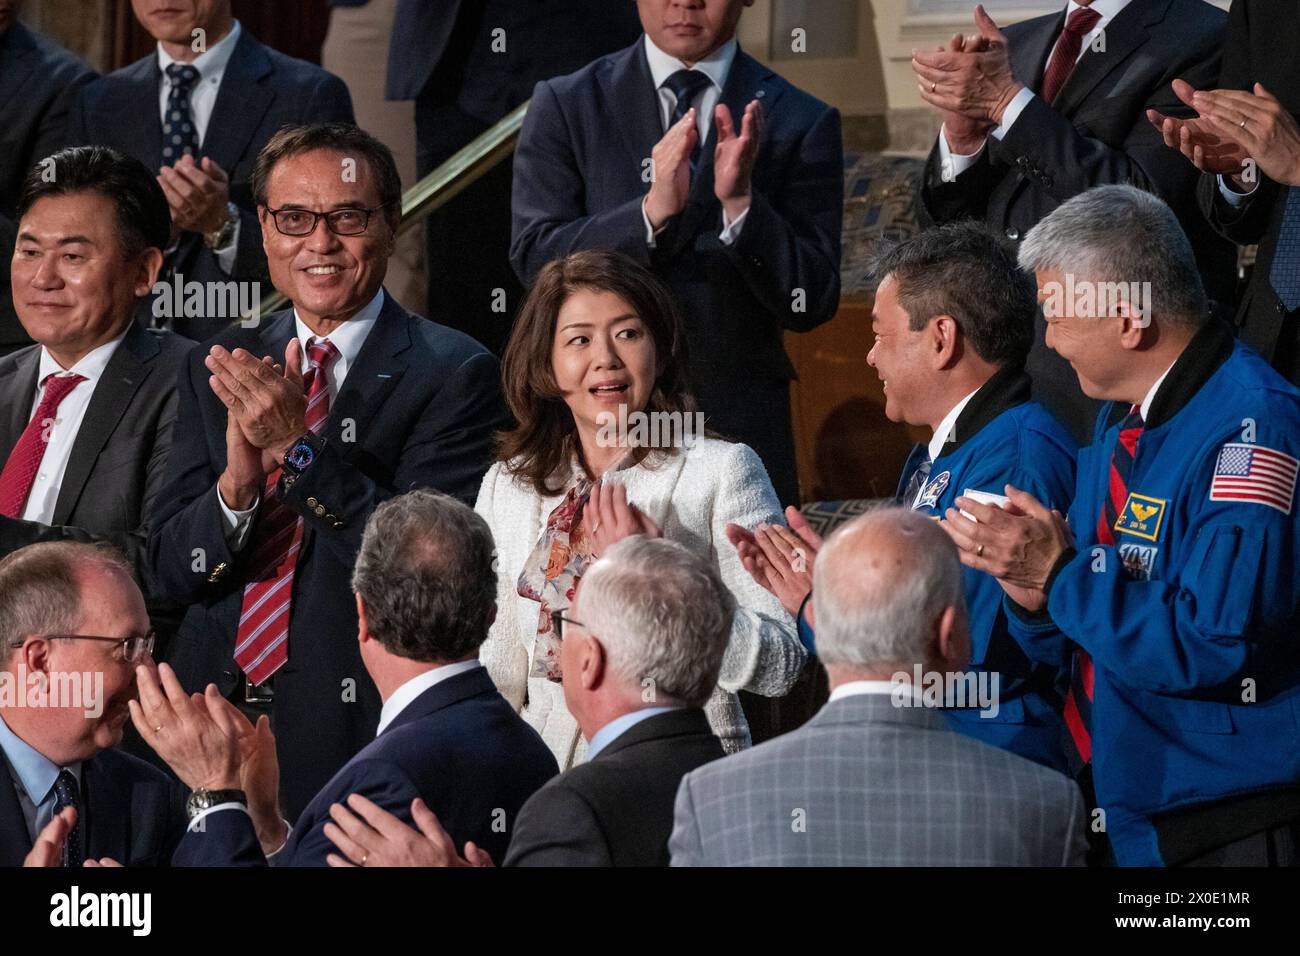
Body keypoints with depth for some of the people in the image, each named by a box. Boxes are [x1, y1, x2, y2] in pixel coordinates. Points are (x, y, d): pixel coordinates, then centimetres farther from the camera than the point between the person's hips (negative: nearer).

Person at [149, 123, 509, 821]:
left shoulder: (453, 373, -5)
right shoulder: (215, 371, 11)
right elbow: (175, 570, 5)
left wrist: (300, 446, -21)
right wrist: (238, 483, -15)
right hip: (211, 718, 4)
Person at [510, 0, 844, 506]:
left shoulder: (801, 122, 4)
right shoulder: (564, 106, 6)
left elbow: (811, 304, -2)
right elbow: (533, 262, -5)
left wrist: (741, 202, -18)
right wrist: (652, 211, -19)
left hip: (738, 427, 0)